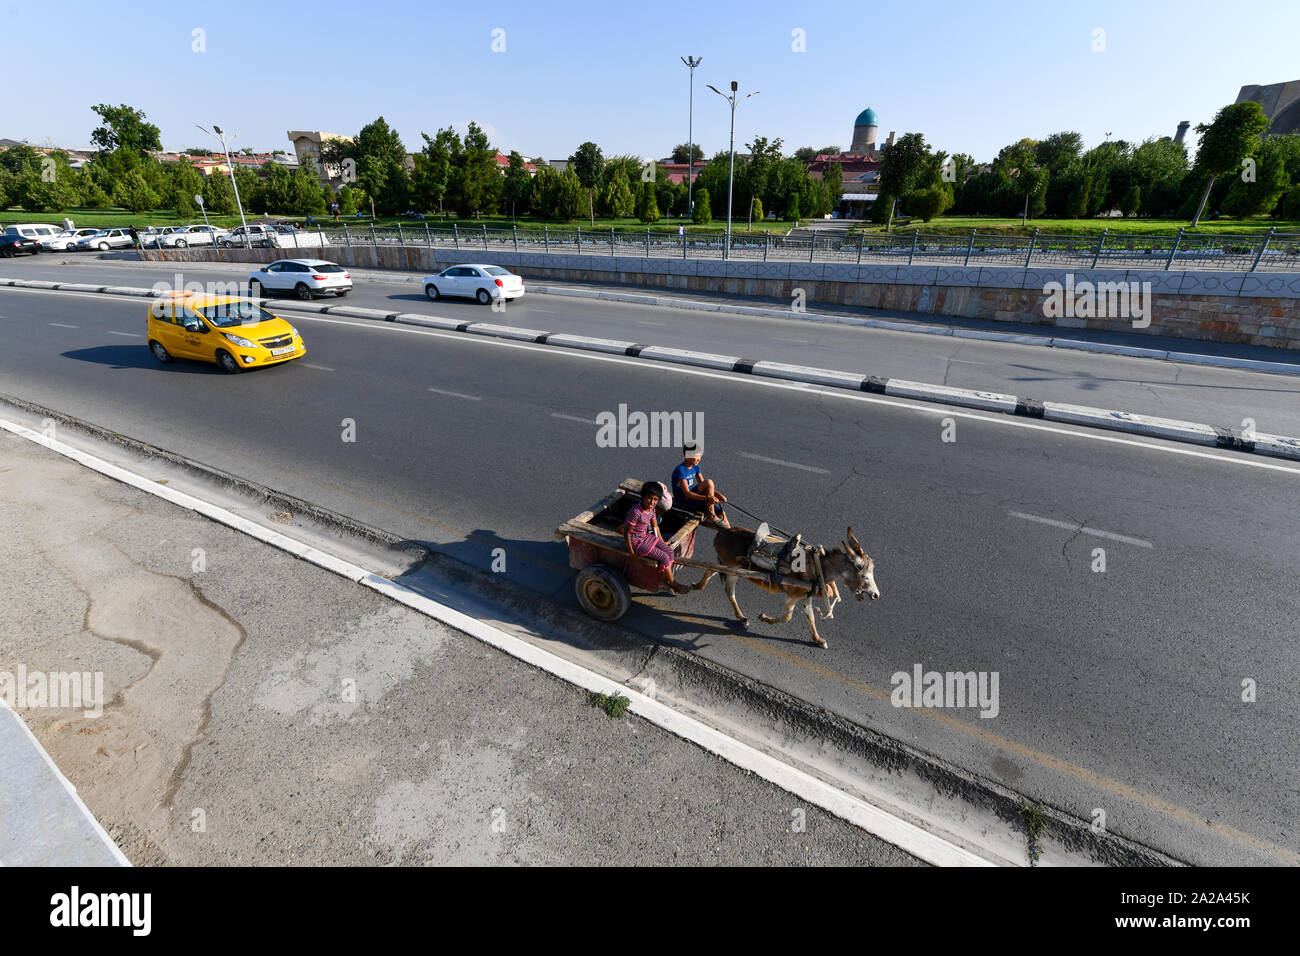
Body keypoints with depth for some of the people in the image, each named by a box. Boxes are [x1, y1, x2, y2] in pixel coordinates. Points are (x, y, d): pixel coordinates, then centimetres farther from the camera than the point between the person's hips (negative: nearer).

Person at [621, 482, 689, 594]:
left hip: (646, 536, 8)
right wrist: (631, 552, -18)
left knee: (670, 551, -1)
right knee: (664, 557, -11)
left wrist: (662, 542, 16)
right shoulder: (636, 512, -29)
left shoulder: (651, 509, -3)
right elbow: (627, 533, -23)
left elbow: (655, 526, 13)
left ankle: (666, 581, 10)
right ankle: (673, 584, 7)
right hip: (636, 541, -8)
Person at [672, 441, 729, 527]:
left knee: (722, 514, -5)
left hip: (695, 500, 8)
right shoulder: (680, 470, -19)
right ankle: (711, 516, -16)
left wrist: (718, 494, -9)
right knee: (709, 482, -24)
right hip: (685, 502, -8)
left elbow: (703, 486, 8)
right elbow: (687, 493, -26)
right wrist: (707, 498, -36)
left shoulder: (695, 467, 7)